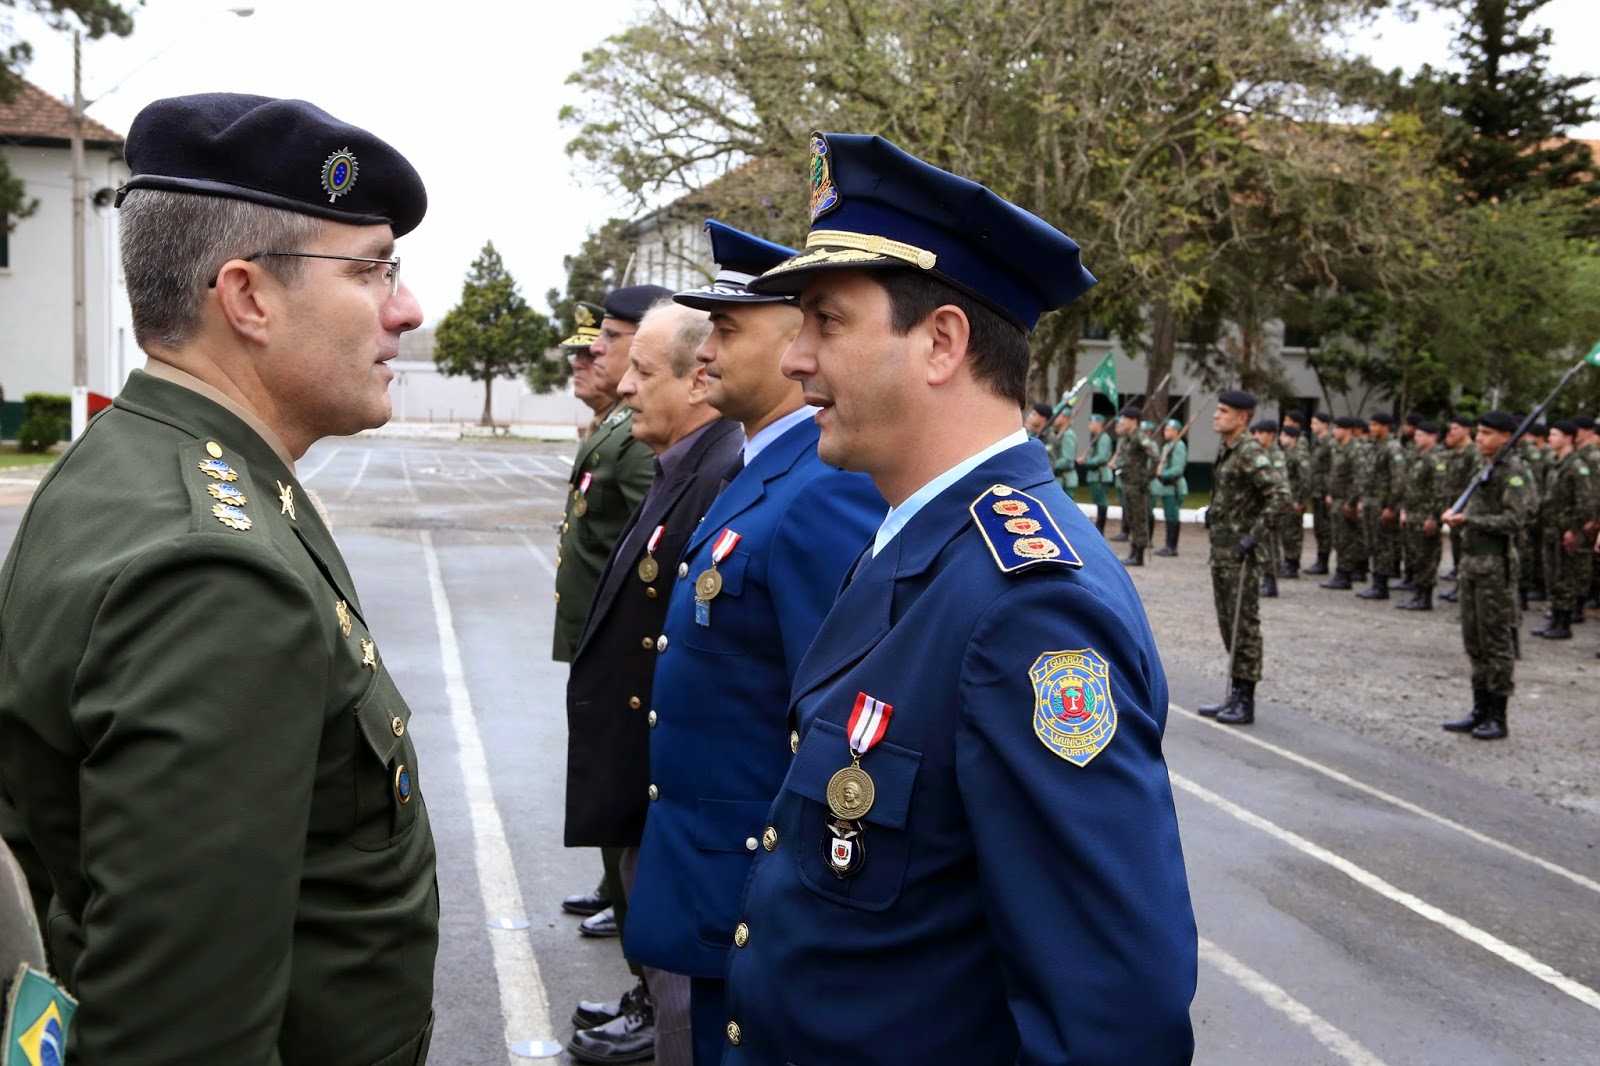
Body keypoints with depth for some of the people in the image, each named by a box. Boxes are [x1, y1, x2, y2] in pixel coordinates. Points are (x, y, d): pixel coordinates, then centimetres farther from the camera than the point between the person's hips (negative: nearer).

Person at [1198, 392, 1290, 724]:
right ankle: (1235, 695, 23)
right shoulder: (1225, 449, 12)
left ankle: (1245, 702, 3)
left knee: (1244, 625, -3)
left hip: (1241, 552, -10)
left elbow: (1280, 494, -24)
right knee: (1227, 623, 14)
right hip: (1220, 548, 10)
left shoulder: (1250, 452, -16)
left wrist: (1256, 534, -23)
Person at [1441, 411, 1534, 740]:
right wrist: (1455, 516, 8)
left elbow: (1513, 520, -19)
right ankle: (1480, 710, 20)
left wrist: (1468, 519, -20)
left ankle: (1498, 718, 3)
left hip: (1496, 567, -9)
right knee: (1474, 640, 12)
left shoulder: (1513, 471, -11)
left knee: (1497, 642, -3)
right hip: (1472, 562, 9)